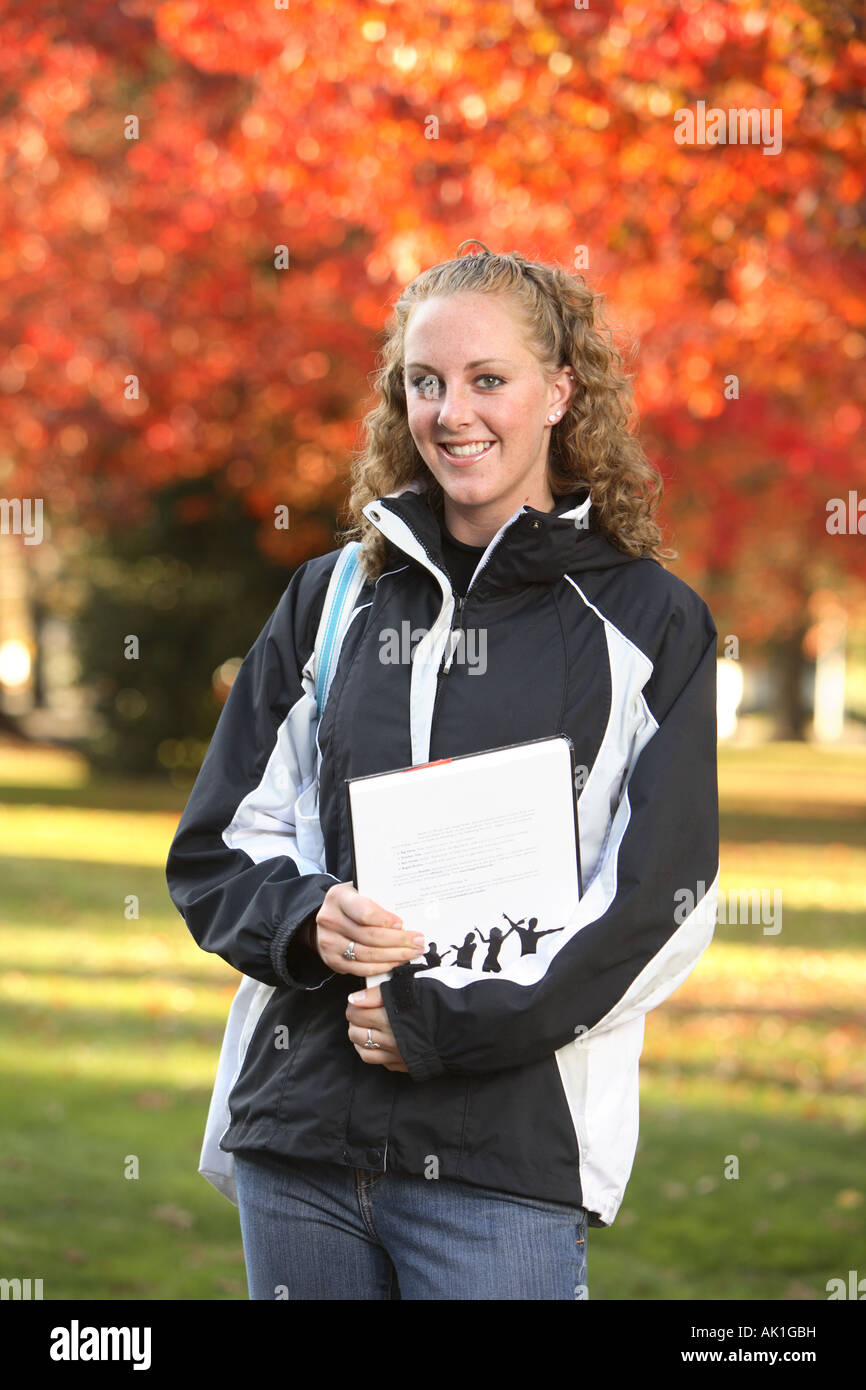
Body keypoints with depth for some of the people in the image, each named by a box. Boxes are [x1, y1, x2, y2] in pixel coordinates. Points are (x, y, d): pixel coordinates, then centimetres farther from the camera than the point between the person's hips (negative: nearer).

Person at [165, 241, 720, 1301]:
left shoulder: (645, 622, 1)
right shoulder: (330, 599, 12)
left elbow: (663, 901, -6)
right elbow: (217, 848, 13)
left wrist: (446, 1020, -12)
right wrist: (309, 921, -9)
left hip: (507, 1160, -3)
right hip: (299, 1136, 4)